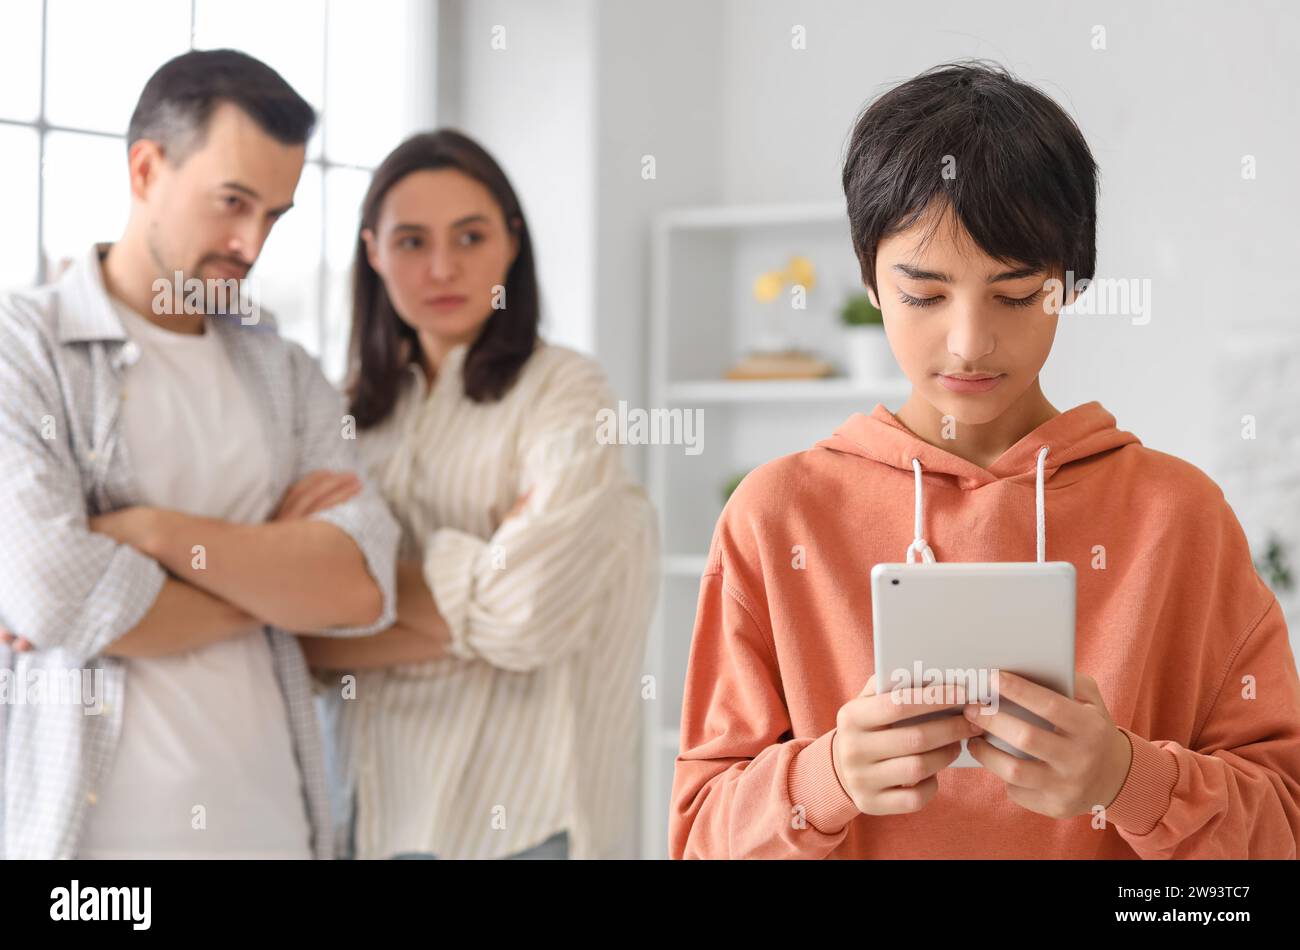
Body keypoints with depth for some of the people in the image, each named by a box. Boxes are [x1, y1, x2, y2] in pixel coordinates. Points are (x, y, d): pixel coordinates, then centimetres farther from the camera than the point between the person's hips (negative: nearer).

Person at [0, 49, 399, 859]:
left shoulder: (289, 376, 8)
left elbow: (362, 588, -6)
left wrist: (153, 531, -16)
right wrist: (277, 560, -6)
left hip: (273, 820, 4)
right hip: (82, 822, -4)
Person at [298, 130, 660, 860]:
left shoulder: (564, 390, -7)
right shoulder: (360, 411, 7)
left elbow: (524, 617, -16)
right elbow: (303, 637, 1)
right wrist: (471, 618, -15)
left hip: (517, 819, -4)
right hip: (378, 802, 4)